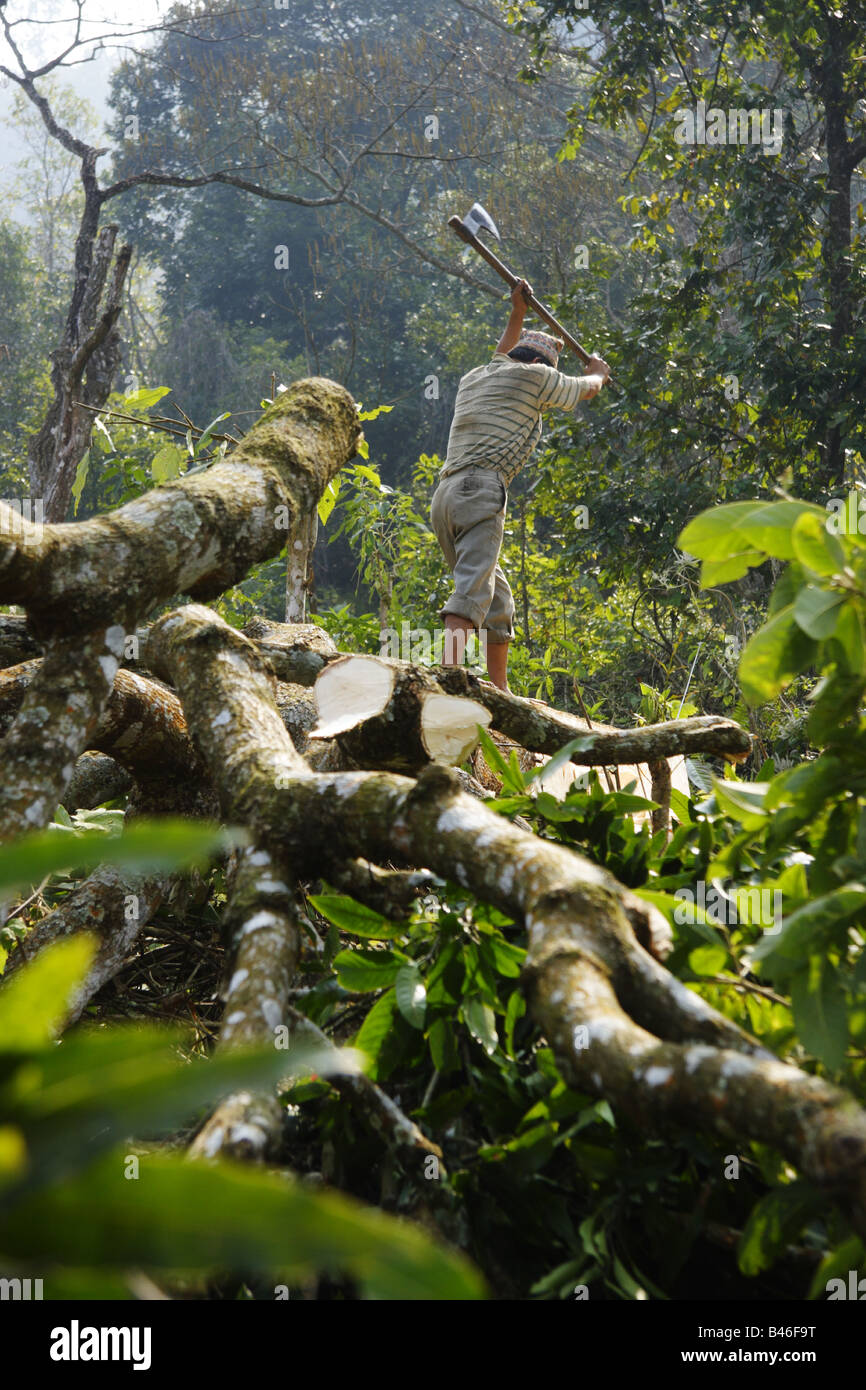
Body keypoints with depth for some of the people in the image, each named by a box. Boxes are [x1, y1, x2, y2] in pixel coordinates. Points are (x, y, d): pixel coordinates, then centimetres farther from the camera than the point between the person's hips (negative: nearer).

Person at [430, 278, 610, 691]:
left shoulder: (474, 377, 27)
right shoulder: (532, 376, 9)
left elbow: (502, 358, 53)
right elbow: (585, 390, 27)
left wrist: (517, 313, 59)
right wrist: (598, 373, 48)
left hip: (445, 495, 8)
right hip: (480, 491, -8)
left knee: (496, 596, 13)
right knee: (473, 588, -22)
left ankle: (499, 691, 12)